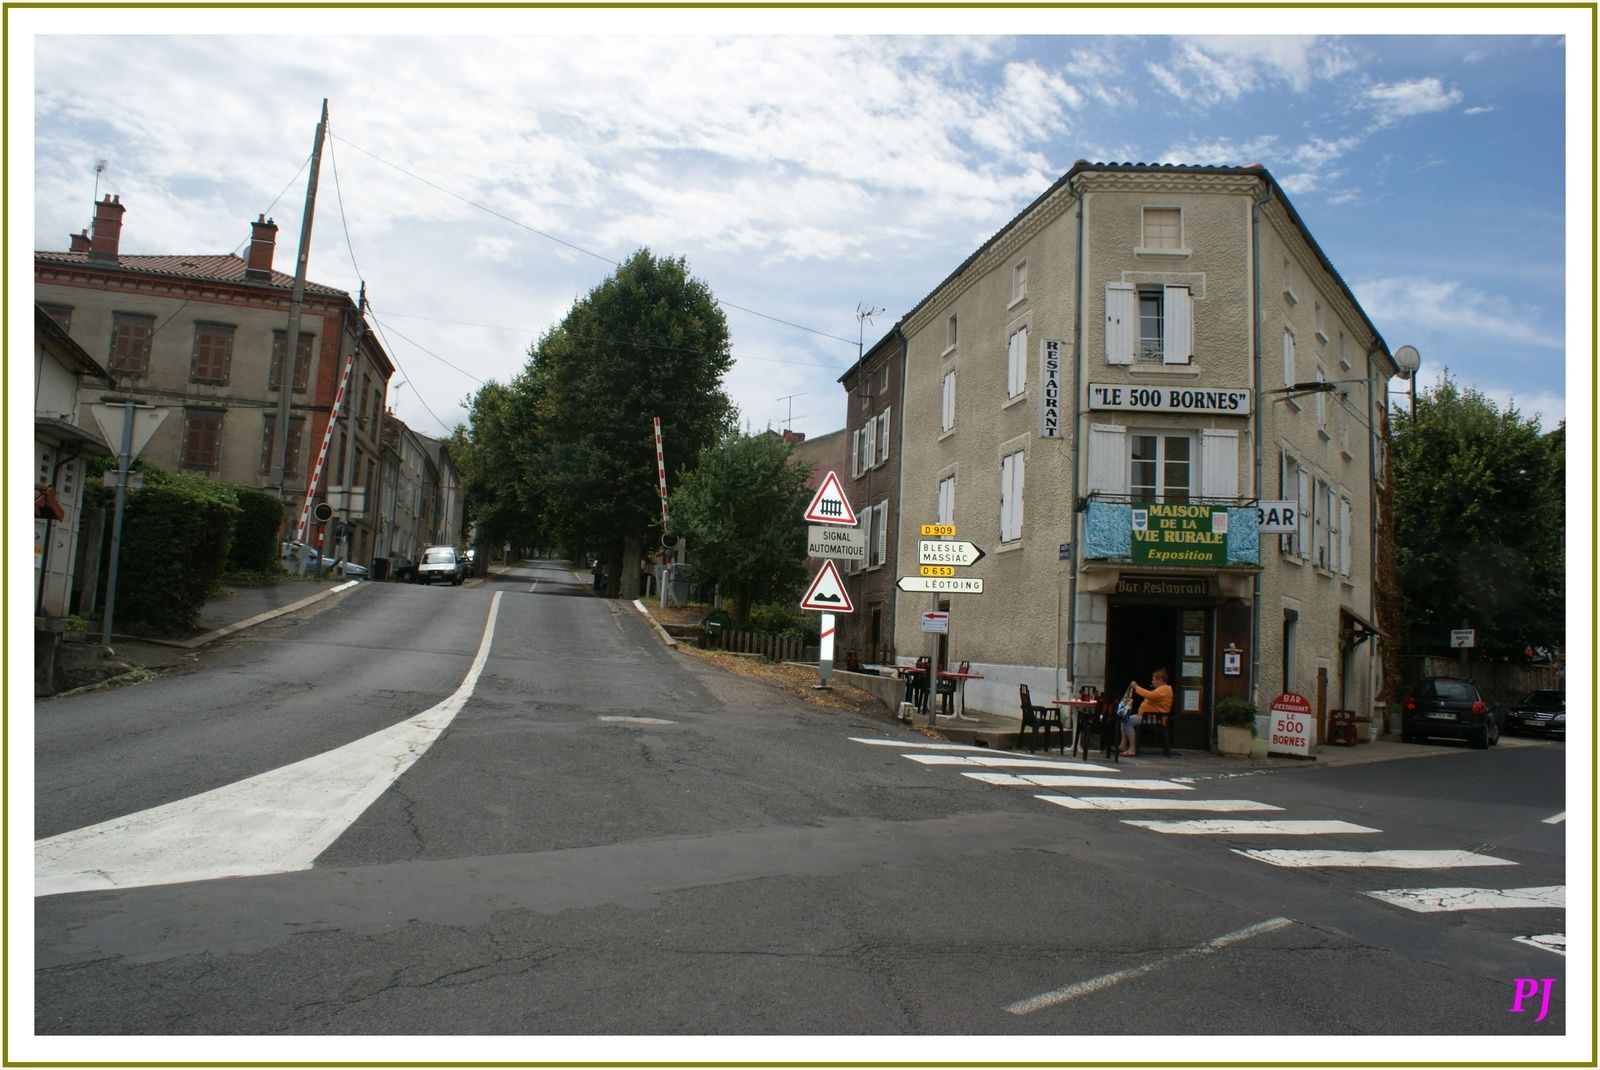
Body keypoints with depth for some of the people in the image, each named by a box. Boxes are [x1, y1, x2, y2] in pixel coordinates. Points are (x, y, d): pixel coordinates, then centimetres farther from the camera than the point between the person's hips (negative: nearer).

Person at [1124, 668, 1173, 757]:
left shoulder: (1164, 689, -14)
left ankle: (1132, 749, -24)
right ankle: (1124, 745, 2)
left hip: (1154, 719, -12)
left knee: (1129, 721, -23)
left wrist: (1136, 688, -20)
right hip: (1148, 716, 12)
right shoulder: (1161, 689, 22)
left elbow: (1150, 695, -28)